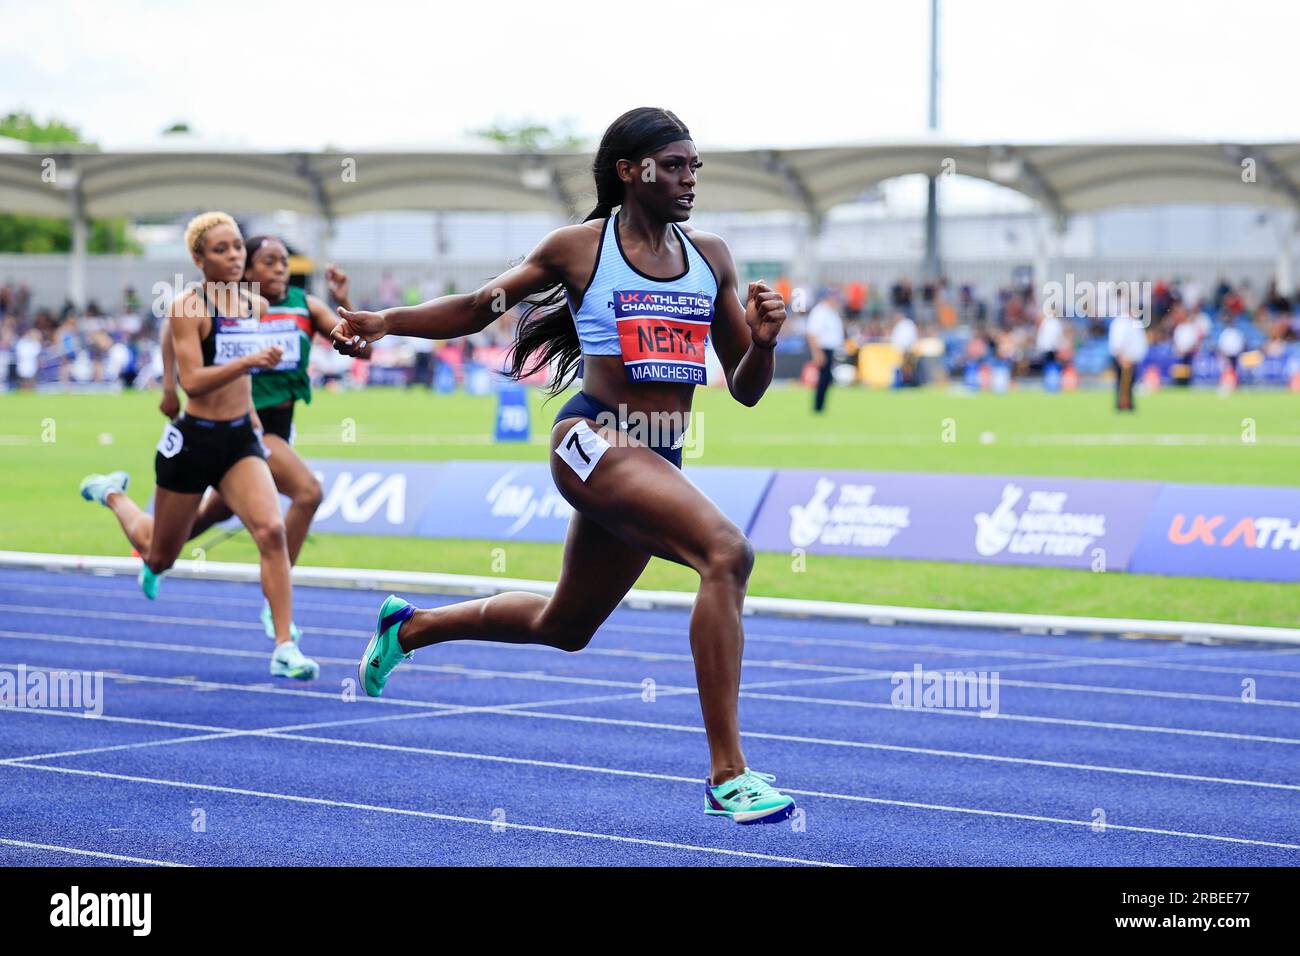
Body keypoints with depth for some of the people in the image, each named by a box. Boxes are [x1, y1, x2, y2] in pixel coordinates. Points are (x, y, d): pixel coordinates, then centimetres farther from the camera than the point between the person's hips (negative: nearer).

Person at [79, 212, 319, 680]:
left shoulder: (256, 305, 4)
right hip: (193, 439, -4)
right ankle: (112, 493, 46)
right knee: (160, 557, 14)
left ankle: (284, 649, -17)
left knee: (272, 531, -20)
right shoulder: (188, 308, -14)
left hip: (240, 437, 4)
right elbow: (192, 381, -24)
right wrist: (248, 361, -34)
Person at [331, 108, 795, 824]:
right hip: (593, 438, -7)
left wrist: (762, 341, -8)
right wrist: (384, 322, -3)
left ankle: (410, 627, 49)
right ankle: (727, 776, -30)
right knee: (726, 551, -29)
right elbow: (478, 308, 11)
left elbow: (745, 390, 14)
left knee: (562, 626, 21)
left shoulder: (710, 257, 13)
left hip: (658, 463, 7)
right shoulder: (579, 247, 1)